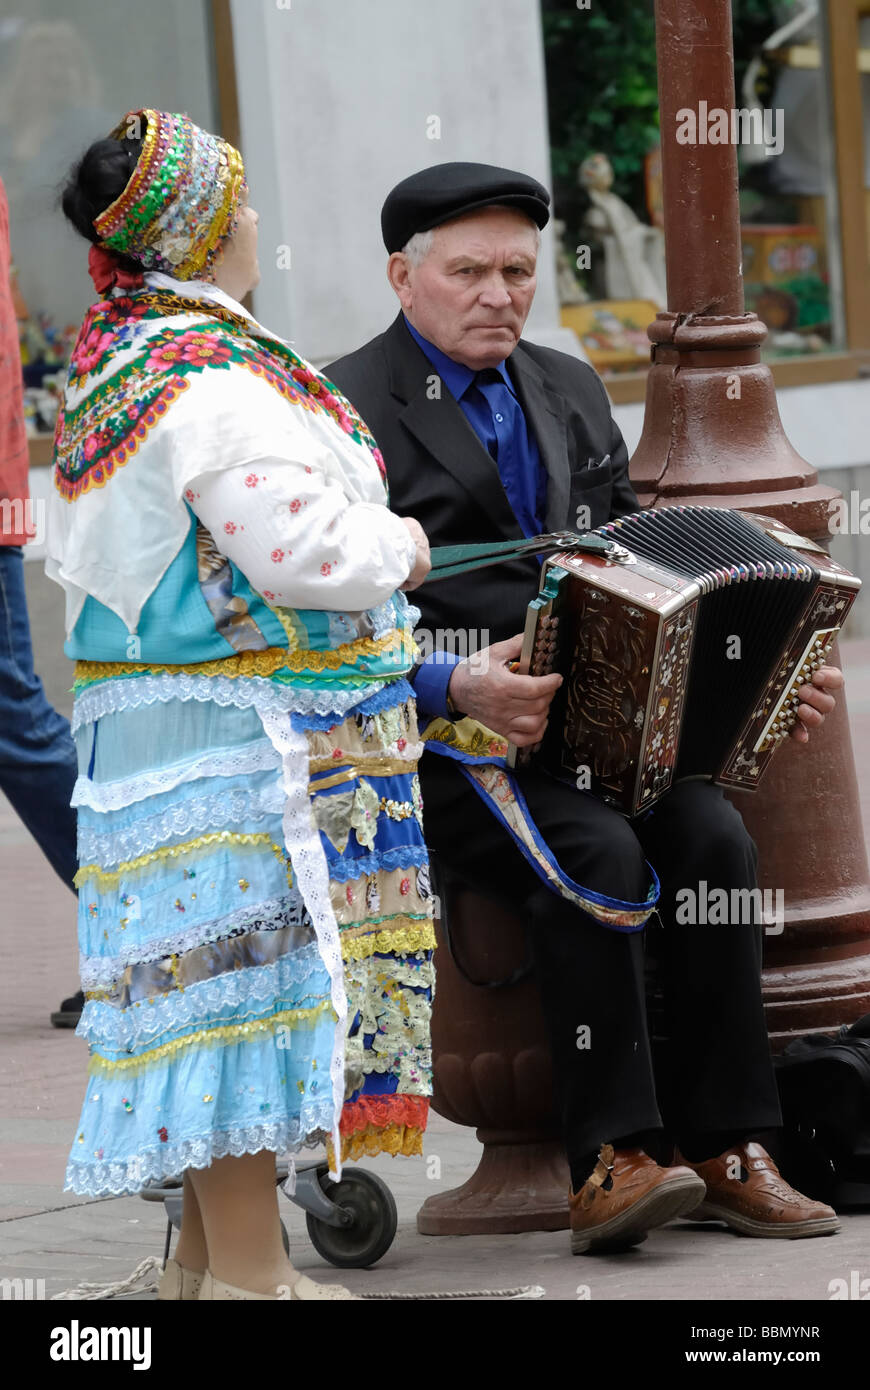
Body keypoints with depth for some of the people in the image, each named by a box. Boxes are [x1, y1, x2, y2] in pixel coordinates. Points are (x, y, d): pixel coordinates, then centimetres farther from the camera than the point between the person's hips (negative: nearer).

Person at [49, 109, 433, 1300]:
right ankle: (248, 1271, -2)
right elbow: (301, 549, -25)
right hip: (245, 735, -10)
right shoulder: (215, 381, -19)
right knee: (256, 968, -6)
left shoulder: (108, 366, 13)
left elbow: (77, 554, 22)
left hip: (142, 717, 10)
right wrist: (396, 546, -5)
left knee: (210, 988, 14)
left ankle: (207, 1251, 20)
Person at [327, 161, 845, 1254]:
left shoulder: (570, 393, 18)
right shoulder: (345, 413, -4)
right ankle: (609, 1162, -28)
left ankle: (725, 1151, -18)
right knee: (597, 855, -31)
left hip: (585, 711, 6)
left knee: (712, 835, -22)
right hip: (430, 736, -6)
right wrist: (455, 686, -29)